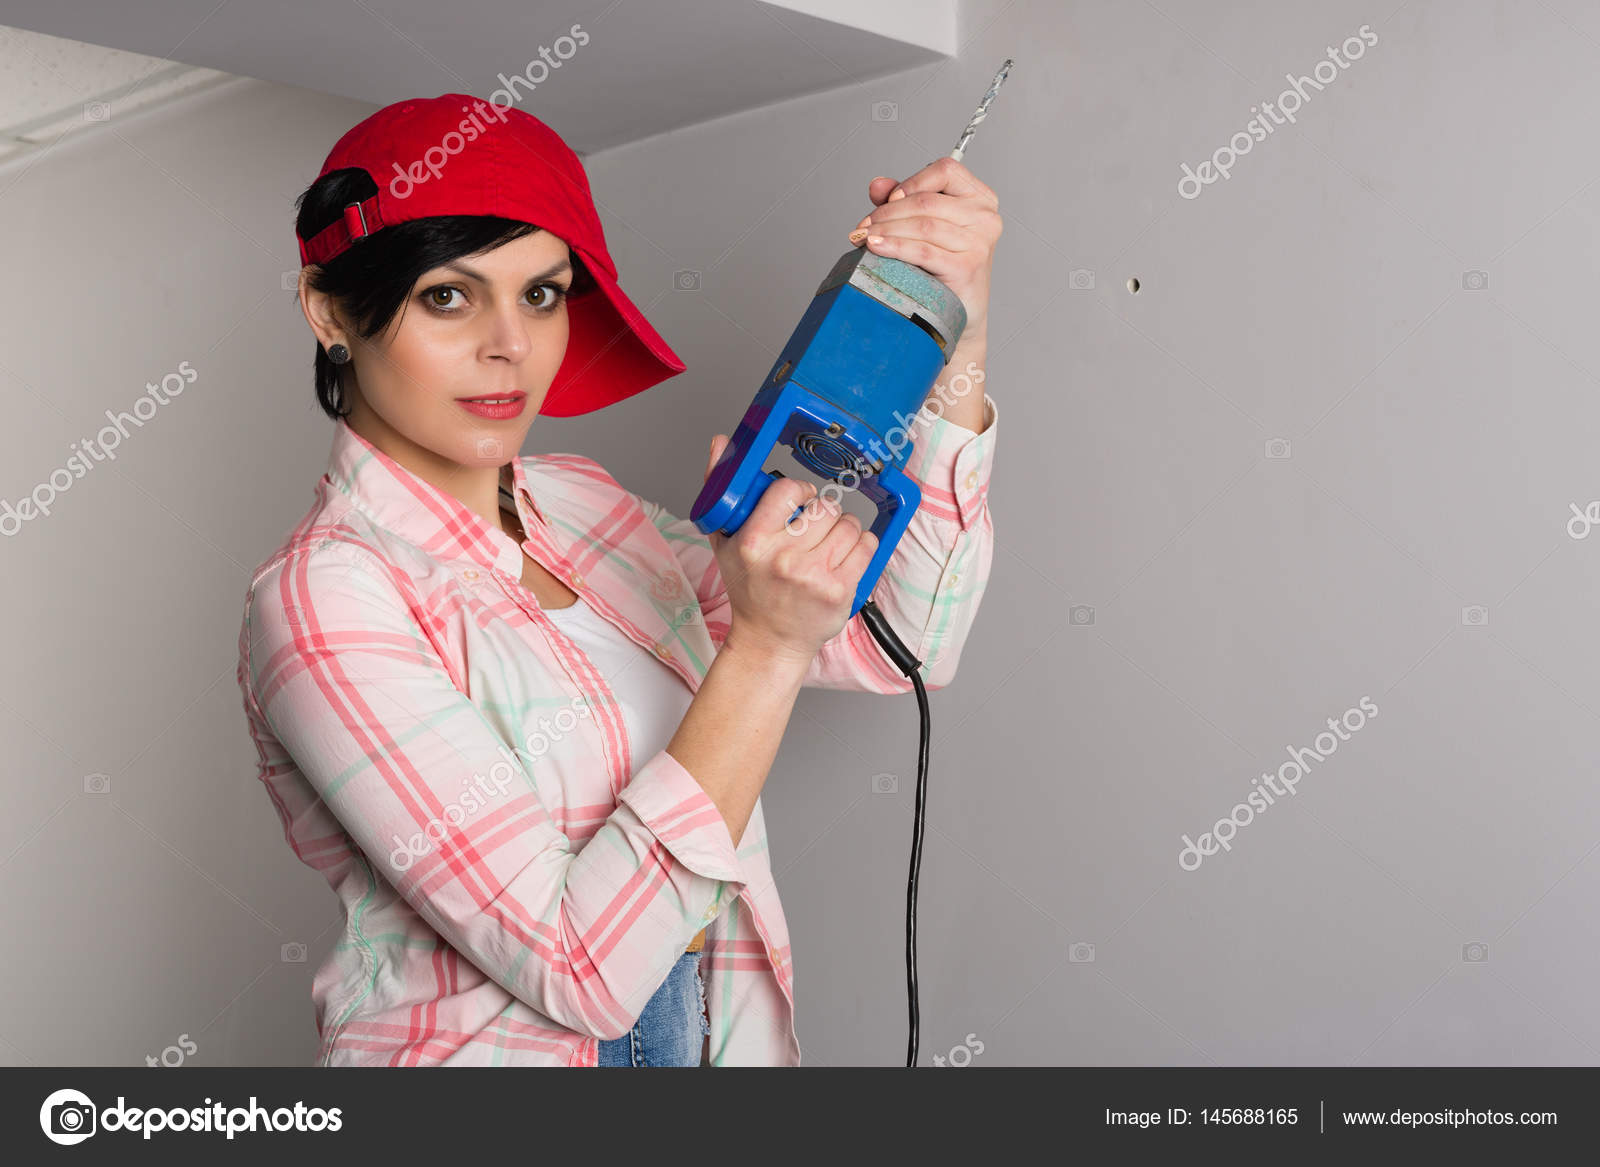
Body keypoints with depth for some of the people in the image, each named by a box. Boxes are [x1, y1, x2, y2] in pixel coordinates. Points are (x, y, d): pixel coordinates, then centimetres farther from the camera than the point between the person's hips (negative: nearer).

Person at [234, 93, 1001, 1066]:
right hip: (494, 1043, -6)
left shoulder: (582, 503, -2)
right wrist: (765, 645, -28)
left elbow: (896, 643, -5)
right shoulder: (323, 598, -20)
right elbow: (577, 967, -25)